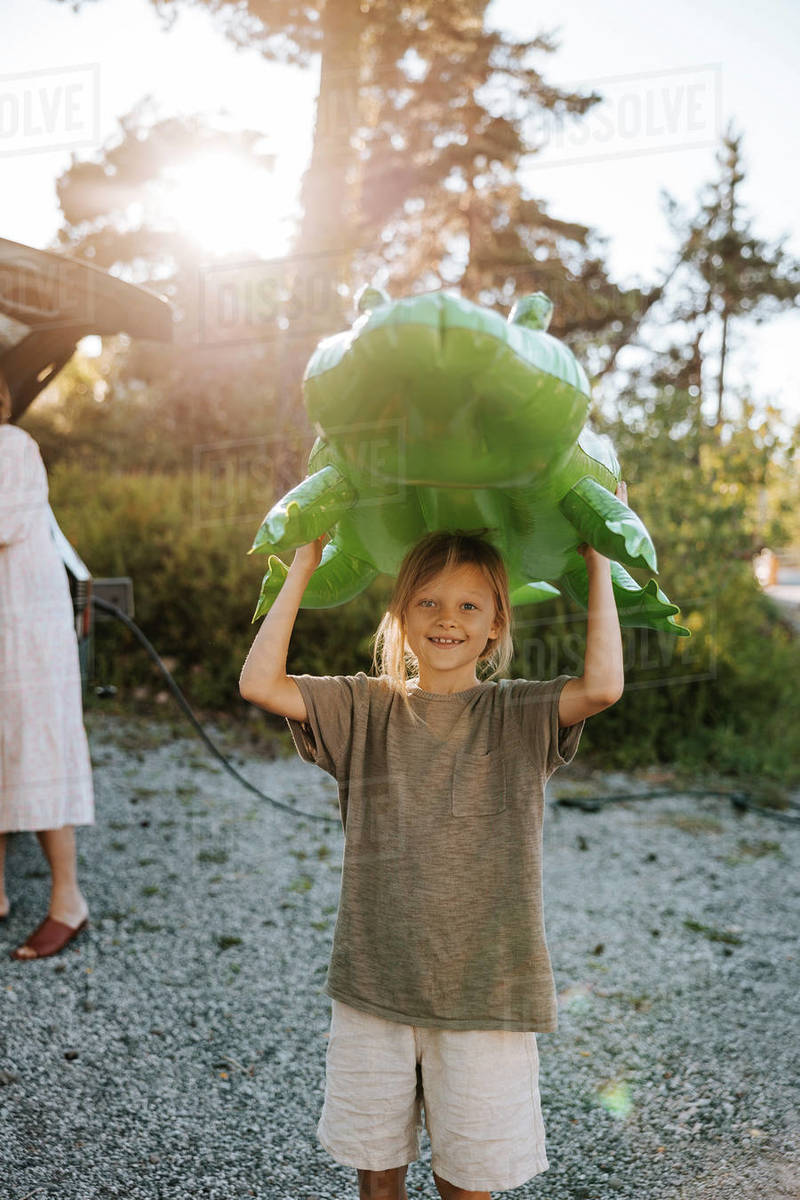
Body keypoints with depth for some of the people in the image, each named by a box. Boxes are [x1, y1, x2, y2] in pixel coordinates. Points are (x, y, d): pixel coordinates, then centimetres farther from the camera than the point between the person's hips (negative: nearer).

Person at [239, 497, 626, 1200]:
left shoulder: (519, 716, -5)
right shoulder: (366, 710, -1)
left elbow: (602, 686, -23)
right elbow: (259, 683, -11)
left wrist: (599, 566, -15)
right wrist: (302, 568, -8)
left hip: (484, 991, -1)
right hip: (374, 985, 2)